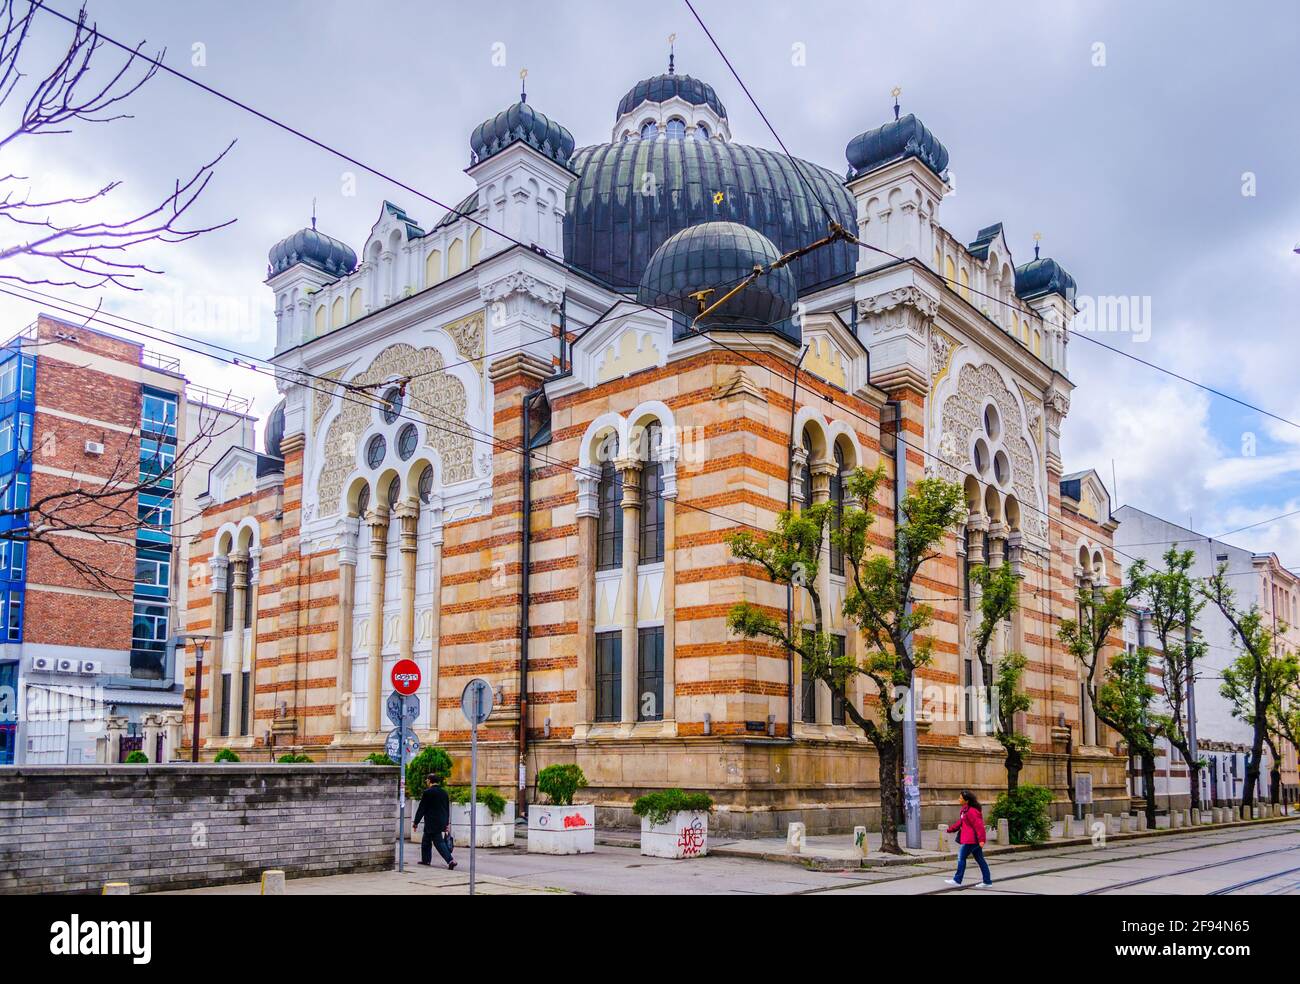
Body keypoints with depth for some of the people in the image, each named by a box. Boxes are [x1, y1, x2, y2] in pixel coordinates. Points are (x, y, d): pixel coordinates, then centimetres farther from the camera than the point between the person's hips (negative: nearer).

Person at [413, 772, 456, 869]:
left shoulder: (428, 792, -12)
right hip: (442, 823, 7)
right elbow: (447, 809, 15)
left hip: (432, 823, -7)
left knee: (439, 842, -1)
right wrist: (447, 823, 23)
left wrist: (416, 822, -1)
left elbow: (421, 808, -10)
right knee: (426, 841, 16)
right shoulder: (444, 792, 9)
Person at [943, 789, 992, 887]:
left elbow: (979, 825, -24)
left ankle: (957, 880, 4)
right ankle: (987, 881, 15)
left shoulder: (971, 811, -20)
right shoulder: (965, 809, 13)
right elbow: (960, 822, 23)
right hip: (974, 840, 10)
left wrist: (981, 839, -27)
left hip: (970, 840, -10)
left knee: (961, 857, -3)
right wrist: (950, 829, 23)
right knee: (980, 859, 12)